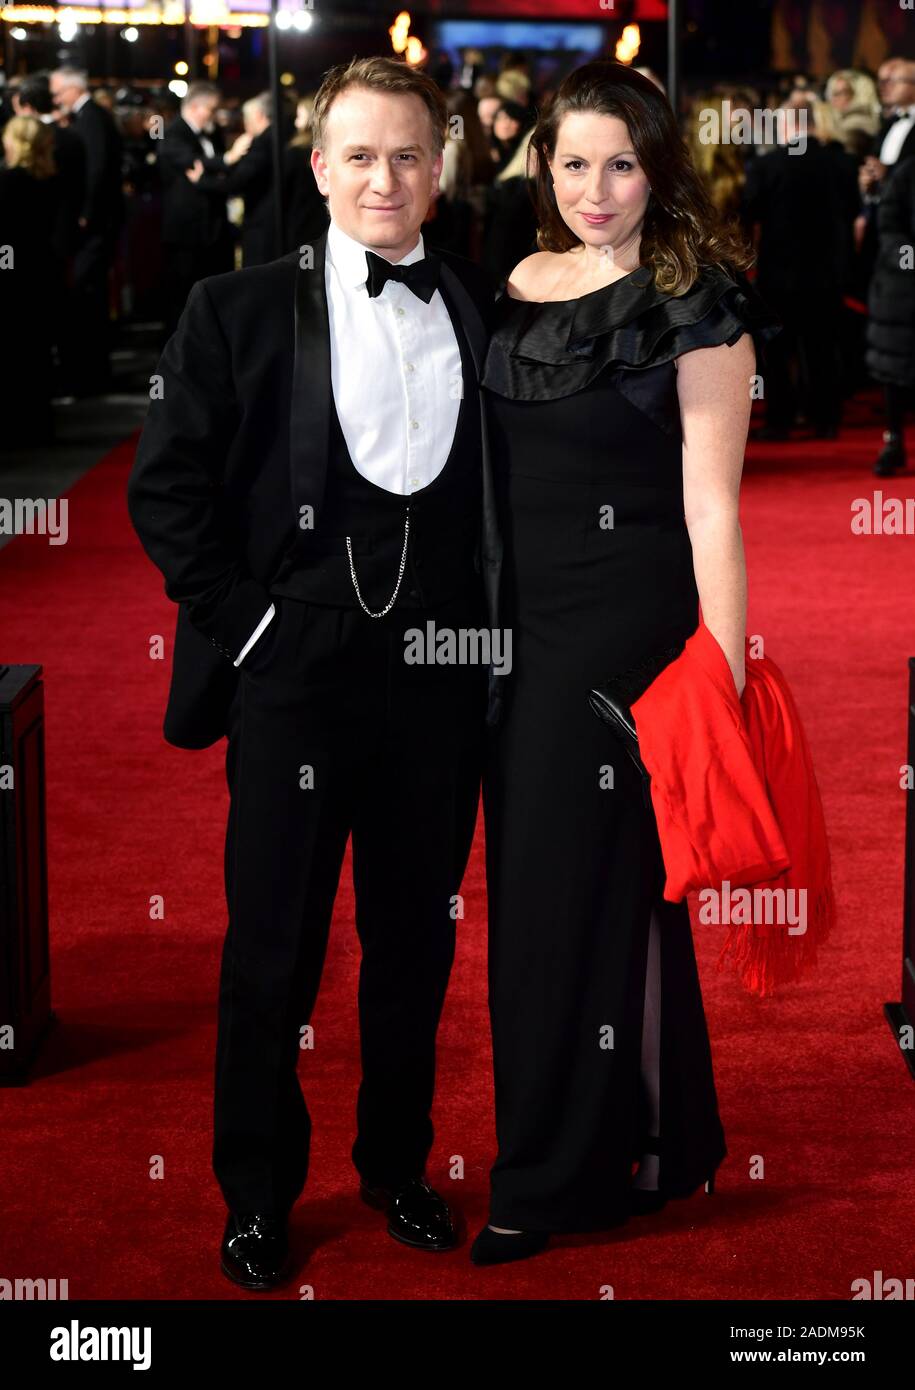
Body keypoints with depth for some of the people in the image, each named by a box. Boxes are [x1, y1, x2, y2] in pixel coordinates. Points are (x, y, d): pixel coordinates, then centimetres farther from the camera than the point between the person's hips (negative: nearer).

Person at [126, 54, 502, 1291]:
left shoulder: (490, 317, 5)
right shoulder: (242, 311, -2)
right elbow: (165, 484, -3)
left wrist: (495, 624, 1)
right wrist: (237, 618, -8)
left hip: (440, 678, 3)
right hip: (294, 670, -2)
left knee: (417, 939, 15)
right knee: (272, 949, 7)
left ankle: (397, 1163, 33)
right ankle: (257, 1193, 23)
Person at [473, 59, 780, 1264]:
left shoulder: (694, 301, -8)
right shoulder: (513, 293, 8)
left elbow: (710, 499, -12)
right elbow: (485, 470, 12)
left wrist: (725, 672, -15)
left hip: (632, 620, -6)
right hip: (519, 621, 6)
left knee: (587, 882, 2)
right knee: (526, 881, 13)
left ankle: (555, 1176, 16)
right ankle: (647, 1142, 30)